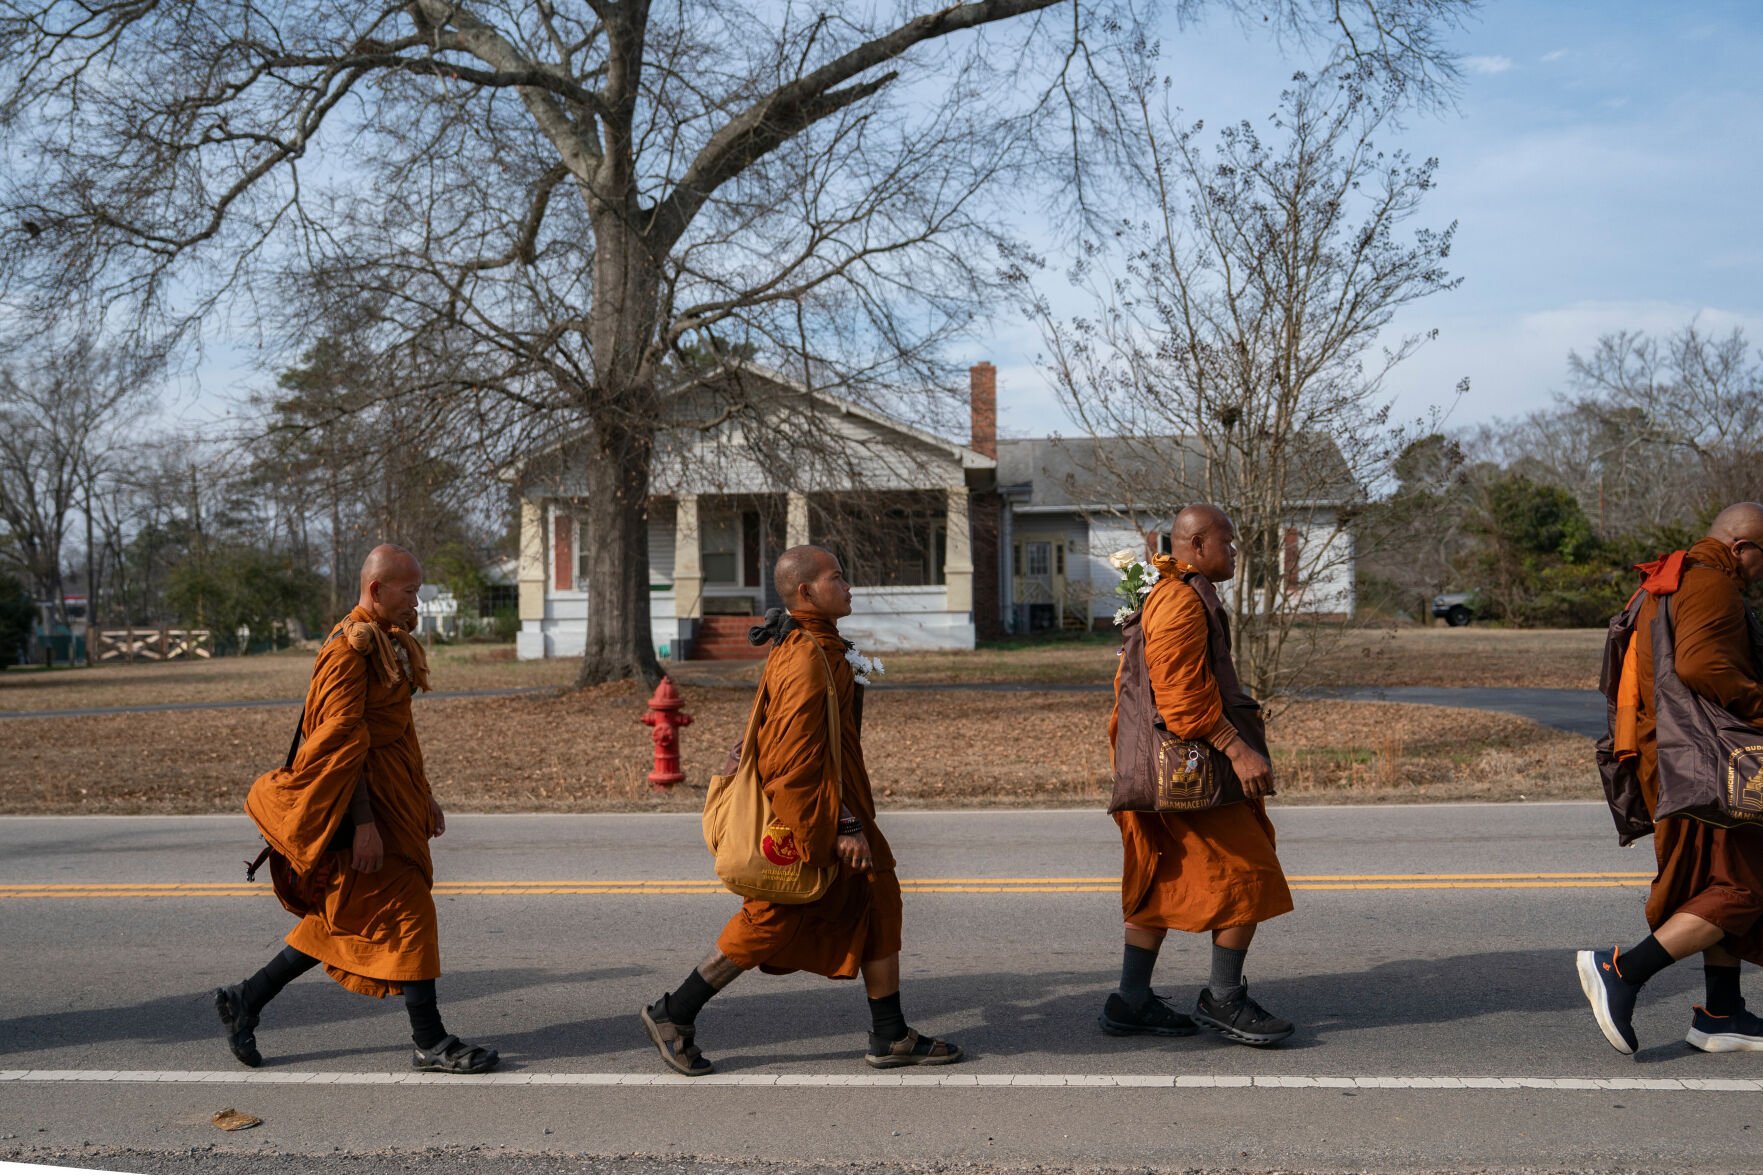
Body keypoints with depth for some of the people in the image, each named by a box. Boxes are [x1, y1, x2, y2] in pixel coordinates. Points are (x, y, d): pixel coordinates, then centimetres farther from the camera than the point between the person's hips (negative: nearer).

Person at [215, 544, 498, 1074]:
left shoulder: (389, 642, 15)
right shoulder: (349, 650, -17)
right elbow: (343, 742, -21)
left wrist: (423, 796, 23)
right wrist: (363, 823, -23)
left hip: (395, 797, 10)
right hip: (367, 800, -10)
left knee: (340, 922, 14)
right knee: (408, 911, -4)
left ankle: (245, 1000, 24)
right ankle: (430, 1043, 4)